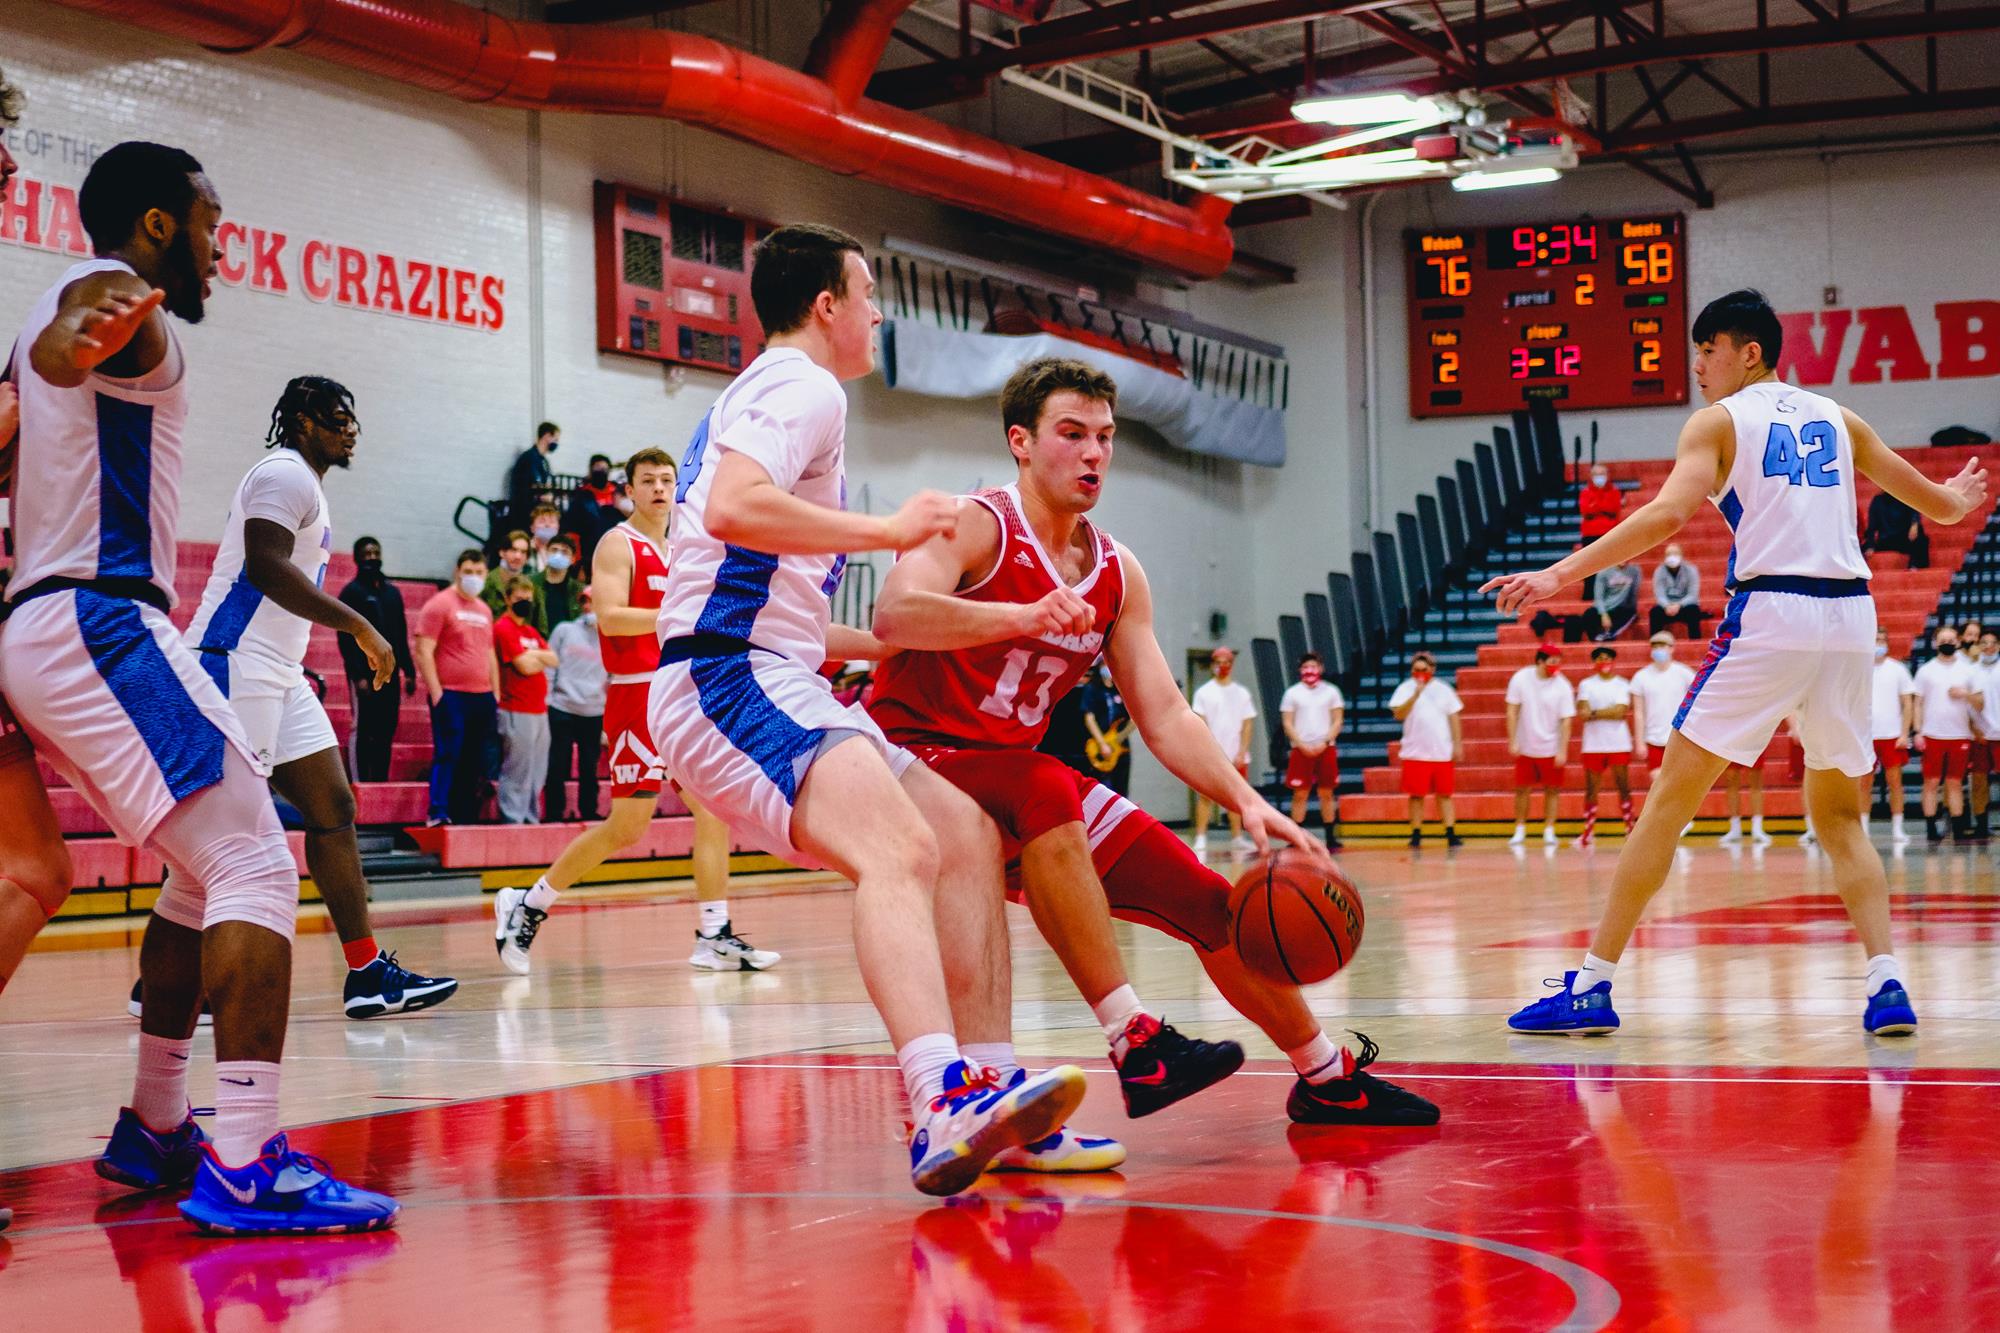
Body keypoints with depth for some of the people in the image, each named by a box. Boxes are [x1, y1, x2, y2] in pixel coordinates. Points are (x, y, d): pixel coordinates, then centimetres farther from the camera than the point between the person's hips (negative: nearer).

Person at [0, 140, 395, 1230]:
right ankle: (245, 1166, -27)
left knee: (207, 875, 19)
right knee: (254, 866, -17)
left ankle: (155, 1128, 24)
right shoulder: (112, 293, -6)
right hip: (101, 621, -11)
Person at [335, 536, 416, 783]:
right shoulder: (352, 592, -2)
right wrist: (358, 675, -17)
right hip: (365, 673, -6)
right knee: (363, 730, -6)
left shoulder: (393, 592, 17)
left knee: (386, 731, 5)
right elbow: (346, 638, -9)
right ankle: (360, 782, -5)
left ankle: (381, 780, 9)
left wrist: (408, 671, 10)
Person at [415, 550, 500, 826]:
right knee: (447, 755, -12)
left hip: (482, 698, 7)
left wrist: (496, 696, 16)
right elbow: (424, 652, -10)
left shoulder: (484, 610, 17)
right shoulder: (440, 605, -4)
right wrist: (437, 694, -15)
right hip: (451, 696, -7)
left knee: (474, 763, 7)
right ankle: (437, 814, -12)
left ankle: (467, 818, 11)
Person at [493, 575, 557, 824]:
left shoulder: (532, 632, 20)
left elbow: (553, 659, 8)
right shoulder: (504, 628, -8)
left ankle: (531, 820, 19)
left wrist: (533, 654, -9)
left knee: (537, 774, 12)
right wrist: (542, 659, 4)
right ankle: (512, 820, -3)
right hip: (517, 712, -9)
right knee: (517, 773, -6)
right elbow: (525, 667, -15)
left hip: (539, 710, 9)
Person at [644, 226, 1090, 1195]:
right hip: (730, 680, -10)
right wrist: (886, 529, -16)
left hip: (769, 681, 10)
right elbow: (734, 508, -25)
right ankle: (945, 1101, -52)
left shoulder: (768, 392, 29)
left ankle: (984, 1106, 0)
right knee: (901, 849, -31)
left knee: (967, 834, 6)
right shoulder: (801, 387, -3)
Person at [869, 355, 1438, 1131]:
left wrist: (1248, 804, -12)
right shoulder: (974, 527, -13)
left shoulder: (1117, 575, 7)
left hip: (1022, 786, 7)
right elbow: (895, 614, -33)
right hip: (918, 760, -7)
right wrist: (1025, 615, -48)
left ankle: (1327, 1081, 19)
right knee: (1044, 789, -39)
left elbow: (1166, 717, 4)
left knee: (1204, 897, 0)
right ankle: (1136, 1046, -38)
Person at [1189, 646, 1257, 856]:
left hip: (1236, 756, 3)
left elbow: (1247, 725, 7)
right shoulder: (1204, 692, 2)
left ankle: (1237, 838, 13)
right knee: (1205, 796, -5)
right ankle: (1200, 839, -5)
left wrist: (1242, 752, -4)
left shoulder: (1242, 693, 9)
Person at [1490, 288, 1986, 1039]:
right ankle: (1886, 983, 1)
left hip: (1770, 612, -5)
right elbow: (1940, 506, 27)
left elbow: (1667, 514, -13)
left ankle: (1592, 985, -1)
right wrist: (1959, 498, 52)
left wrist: (1560, 574, -18)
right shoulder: (1838, 419, 20)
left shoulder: (1720, 421, 5)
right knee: (1838, 815, 18)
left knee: (1669, 800, 0)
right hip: (1849, 616, 5)